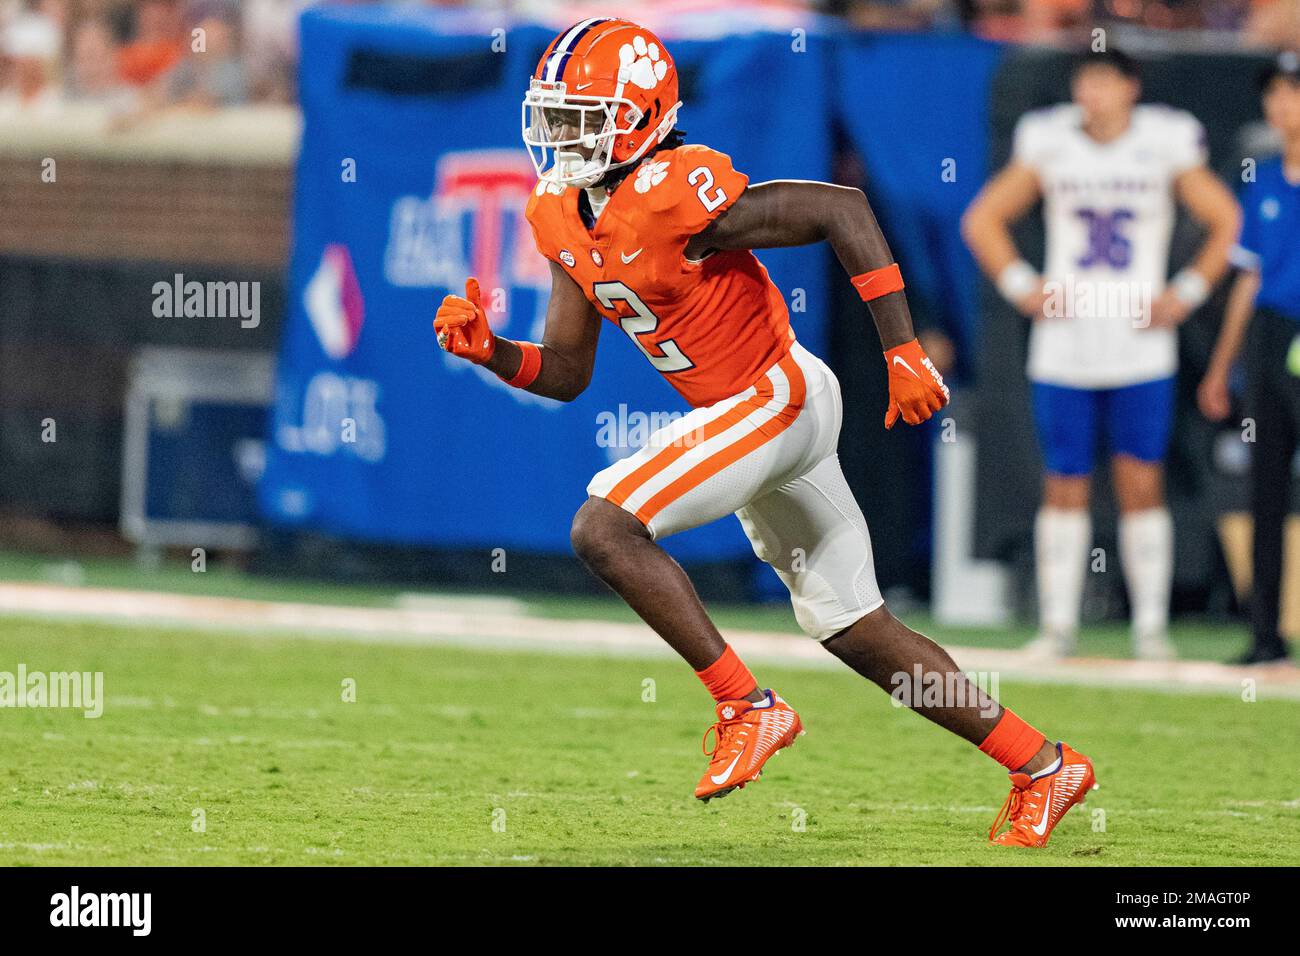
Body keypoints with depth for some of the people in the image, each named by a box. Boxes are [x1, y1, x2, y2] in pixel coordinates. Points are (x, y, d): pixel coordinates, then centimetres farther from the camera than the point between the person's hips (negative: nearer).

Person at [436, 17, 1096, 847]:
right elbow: (566, 373, 10)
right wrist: (487, 349, -9)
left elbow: (843, 211, -22)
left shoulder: (675, 196, -23)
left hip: (777, 397, -9)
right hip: (735, 413, 9)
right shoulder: (563, 216, 3)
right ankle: (1043, 768, 24)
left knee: (605, 528, -20)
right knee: (855, 631, 14)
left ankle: (747, 708, -10)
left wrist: (904, 355, -22)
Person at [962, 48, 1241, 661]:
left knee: (1141, 485, -3)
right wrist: (1021, 288, 1)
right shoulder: (1050, 145, 1)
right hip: (1063, 349, 1)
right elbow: (983, 220, 11)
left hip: (1140, 349, -1)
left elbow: (1226, 223, 9)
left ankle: (1150, 625, 5)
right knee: (1065, 488, 2)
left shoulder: (1165, 145, -1)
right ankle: (1058, 623, 9)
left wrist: (1186, 294, 1)